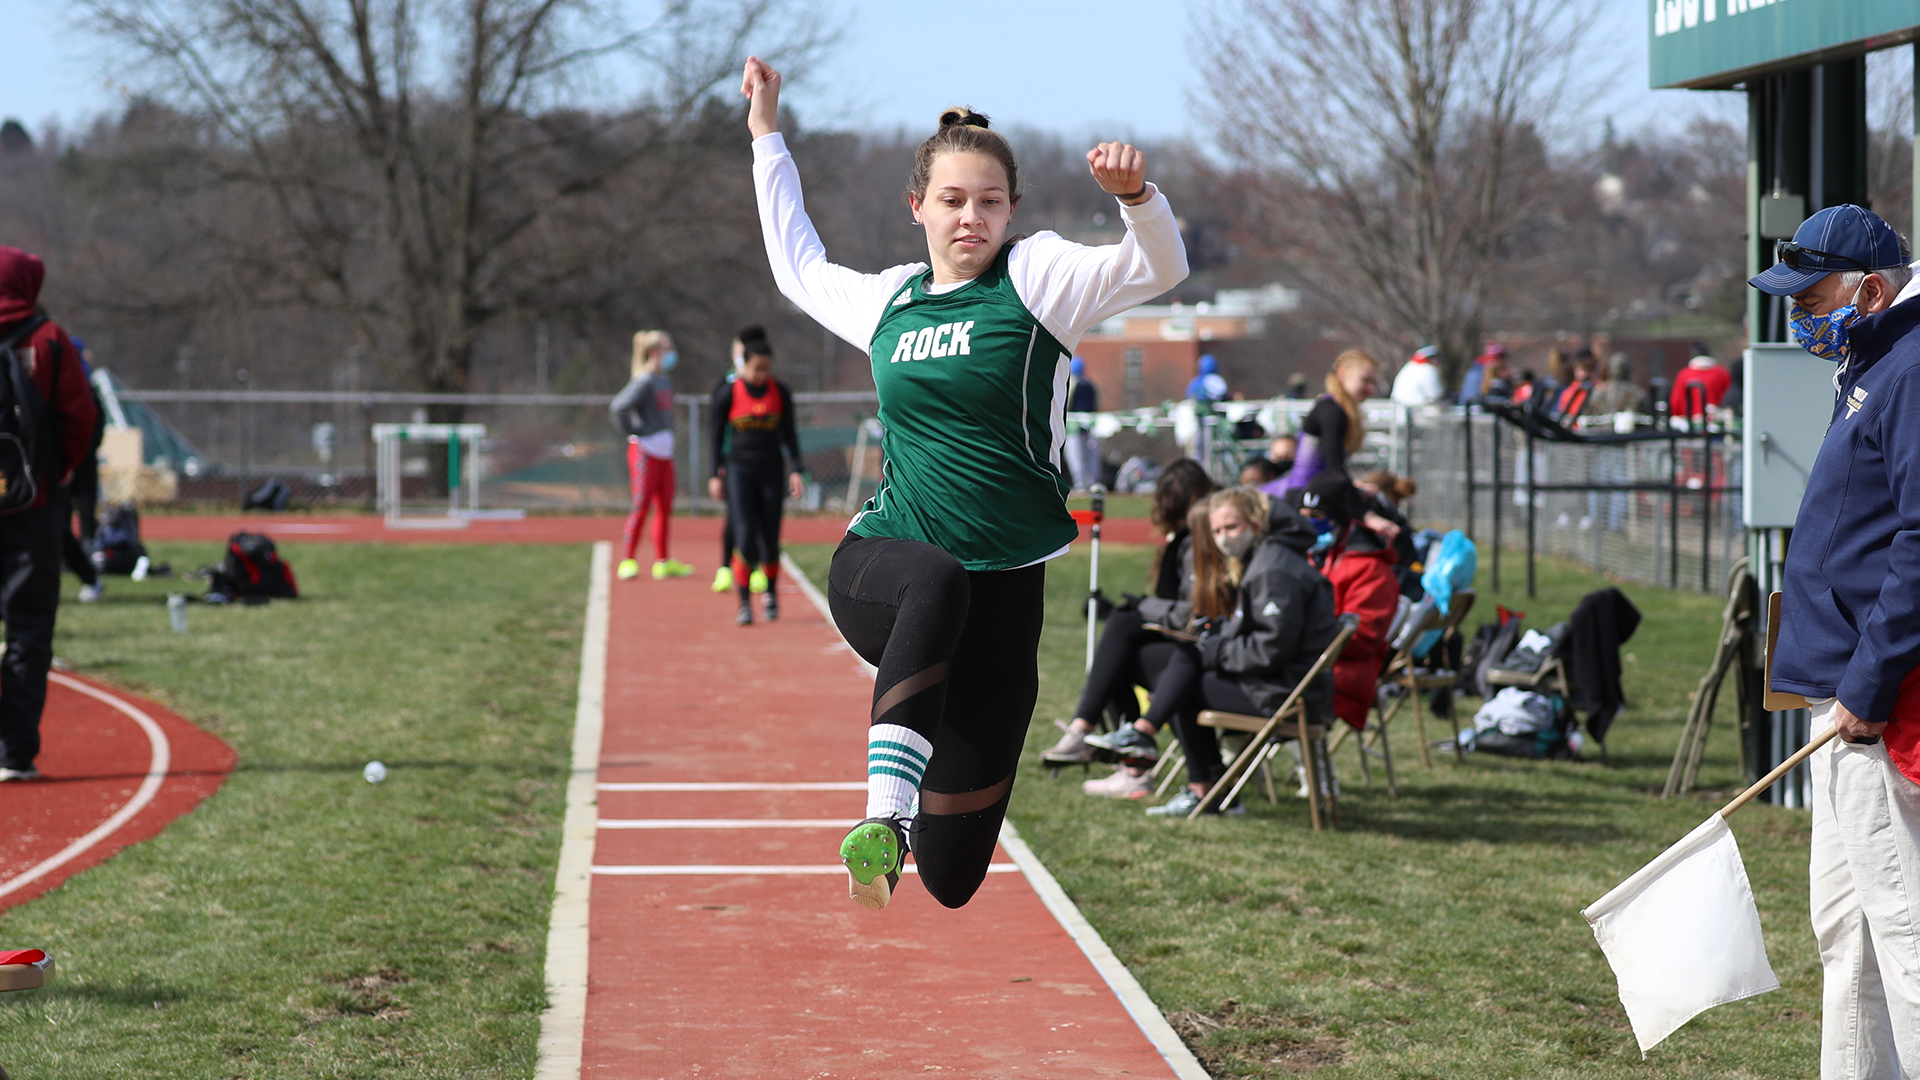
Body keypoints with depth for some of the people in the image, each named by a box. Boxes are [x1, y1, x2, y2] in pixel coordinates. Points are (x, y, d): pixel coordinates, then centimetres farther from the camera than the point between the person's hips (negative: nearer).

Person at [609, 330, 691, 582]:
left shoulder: (665, 381, 13)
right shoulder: (644, 382, -14)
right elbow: (619, 407, -24)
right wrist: (632, 431, -13)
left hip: (665, 452, 8)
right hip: (645, 451, -8)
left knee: (665, 507, 9)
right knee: (642, 506, -6)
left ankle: (663, 561, 15)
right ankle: (628, 561, 0)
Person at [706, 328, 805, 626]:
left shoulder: (780, 392, 3)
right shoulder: (728, 394, -3)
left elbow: (789, 433, 9)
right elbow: (717, 436, 3)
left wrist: (796, 470, 1)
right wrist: (715, 475, 0)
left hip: (772, 470, 2)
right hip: (739, 469, -2)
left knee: (770, 539, 3)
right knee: (745, 535, -14)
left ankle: (770, 593, 27)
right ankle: (744, 603, -10)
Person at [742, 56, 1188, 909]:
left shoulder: (1040, 278, 2)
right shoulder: (889, 301, 13)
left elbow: (1160, 268, -13)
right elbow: (799, 268, 34)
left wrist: (1136, 195, -34)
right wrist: (766, 134, 36)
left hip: (1002, 583, -1)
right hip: (879, 560, 1)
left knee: (954, 875, -1)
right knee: (937, 581, -41)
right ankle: (885, 812, -50)